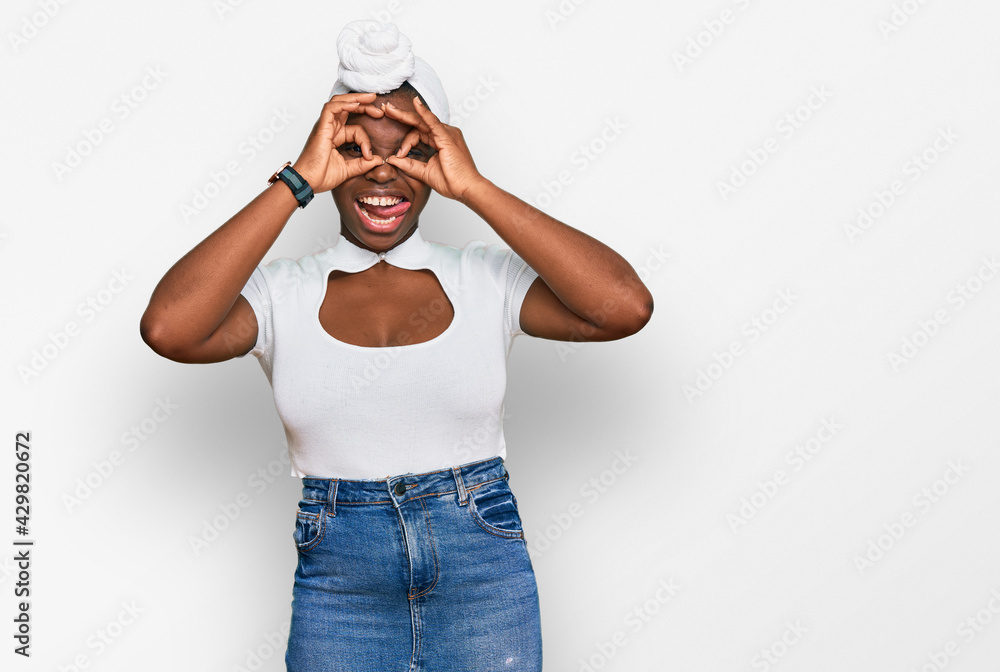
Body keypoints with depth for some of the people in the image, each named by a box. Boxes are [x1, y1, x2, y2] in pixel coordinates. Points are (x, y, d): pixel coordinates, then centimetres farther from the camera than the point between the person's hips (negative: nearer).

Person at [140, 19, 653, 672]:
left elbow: (625, 307, -19)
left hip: (487, 582, 0)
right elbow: (168, 328, -22)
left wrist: (474, 188, -18)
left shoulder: (489, 279, -3)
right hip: (338, 588, 0)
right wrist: (298, 180, -18)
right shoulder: (282, 294, -3)